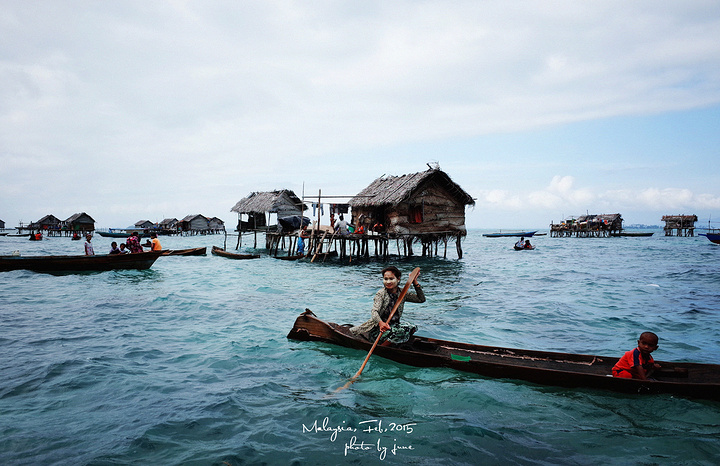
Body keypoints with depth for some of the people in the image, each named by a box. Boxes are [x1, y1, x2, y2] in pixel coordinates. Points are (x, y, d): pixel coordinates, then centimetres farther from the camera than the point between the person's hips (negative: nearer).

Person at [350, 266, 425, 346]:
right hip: (378, 327, -6)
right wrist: (380, 323, -49)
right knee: (399, 333, -30)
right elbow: (374, 311, -28)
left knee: (412, 328, -16)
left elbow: (421, 299, 4)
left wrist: (415, 283, -7)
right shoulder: (381, 294, -13)